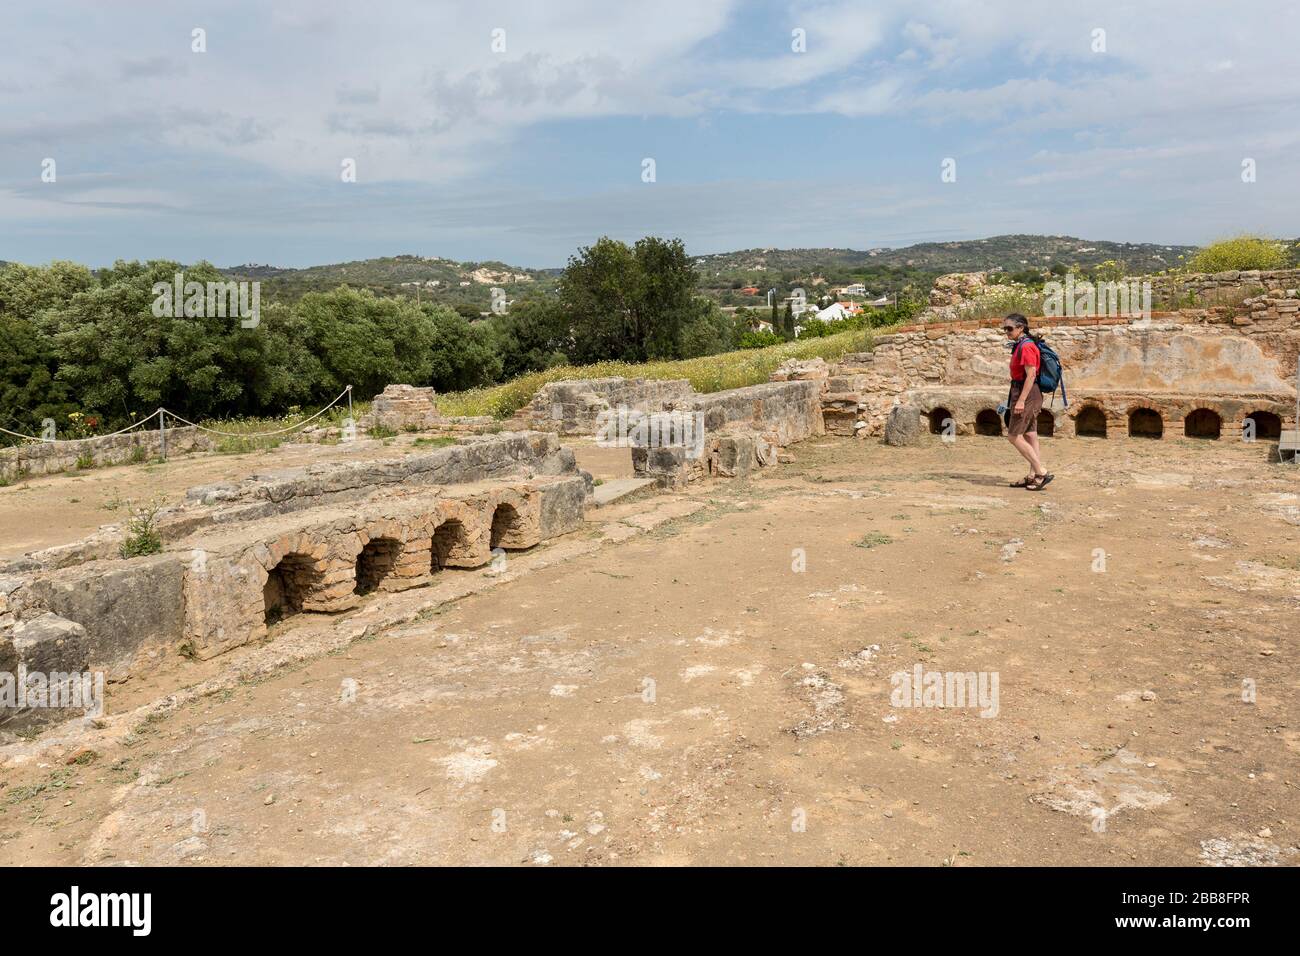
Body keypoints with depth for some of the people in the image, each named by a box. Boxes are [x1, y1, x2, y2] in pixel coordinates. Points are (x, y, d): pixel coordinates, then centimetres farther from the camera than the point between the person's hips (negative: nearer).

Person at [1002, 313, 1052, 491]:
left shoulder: (1026, 346, -16)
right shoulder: (1020, 345, 14)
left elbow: (1031, 375, -22)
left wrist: (1021, 401, -25)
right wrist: (1016, 398, 21)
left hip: (1026, 394, -10)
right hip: (1030, 396, 10)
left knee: (1013, 436, -8)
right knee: (1030, 436, 11)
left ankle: (1041, 472, -7)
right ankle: (1032, 476, 16)